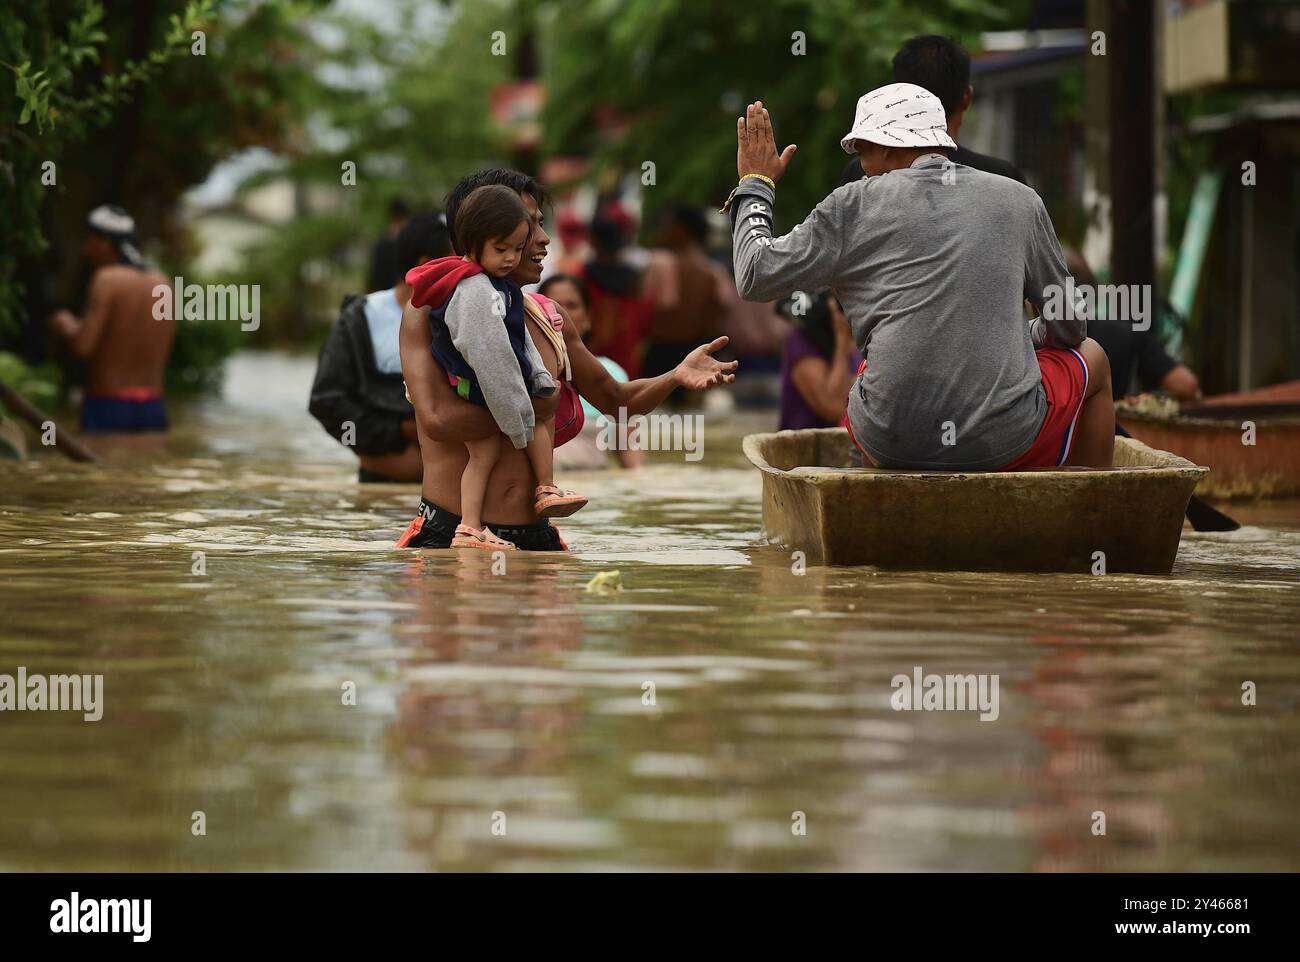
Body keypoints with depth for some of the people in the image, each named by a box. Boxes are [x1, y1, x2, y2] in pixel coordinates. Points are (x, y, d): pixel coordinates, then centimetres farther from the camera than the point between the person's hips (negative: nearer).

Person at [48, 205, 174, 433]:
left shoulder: (107, 280, -10)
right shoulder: (163, 285, 9)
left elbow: (83, 346, -17)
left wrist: (65, 326, 5)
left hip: (107, 409, -6)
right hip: (152, 411, 6)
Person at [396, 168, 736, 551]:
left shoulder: (549, 316, 13)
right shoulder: (428, 314, -5)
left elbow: (614, 399, 24)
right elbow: (438, 419, -19)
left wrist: (676, 376, 3)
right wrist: (533, 408, -8)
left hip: (535, 535, 6)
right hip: (450, 536, -6)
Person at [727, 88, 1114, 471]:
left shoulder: (856, 205, 3)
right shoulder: (1018, 200, 8)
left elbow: (756, 276, 8)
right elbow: (1069, 326, 14)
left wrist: (755, 185, 23)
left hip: (892, 441, 1)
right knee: (1091, 357, 31)